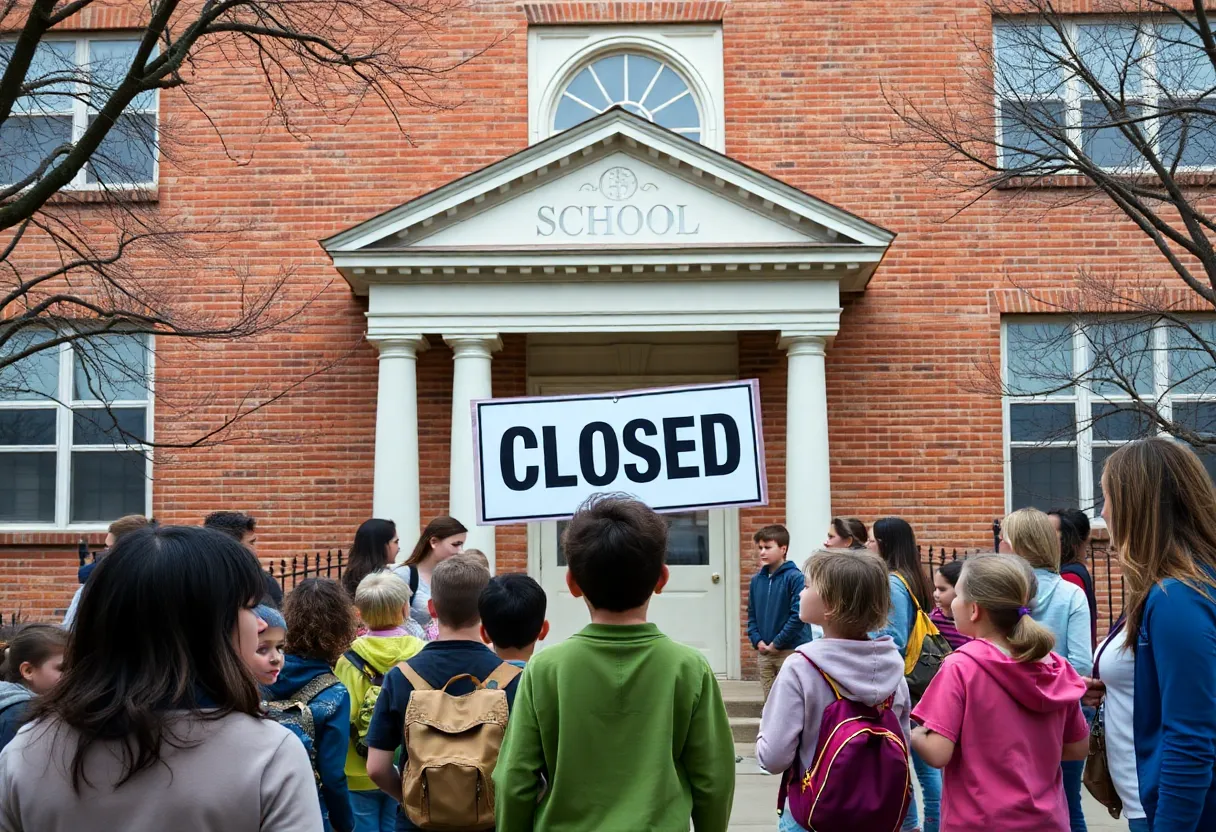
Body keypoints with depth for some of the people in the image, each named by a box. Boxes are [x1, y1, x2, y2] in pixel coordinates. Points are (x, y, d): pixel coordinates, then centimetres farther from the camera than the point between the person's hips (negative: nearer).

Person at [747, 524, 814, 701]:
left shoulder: (795, 577, -10)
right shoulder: (757, 580, 8)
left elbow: (799, 615, -16)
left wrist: (777, 643, -14)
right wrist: (757, 641, -1)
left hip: (791, 651, -6)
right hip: (764, 652, 6)